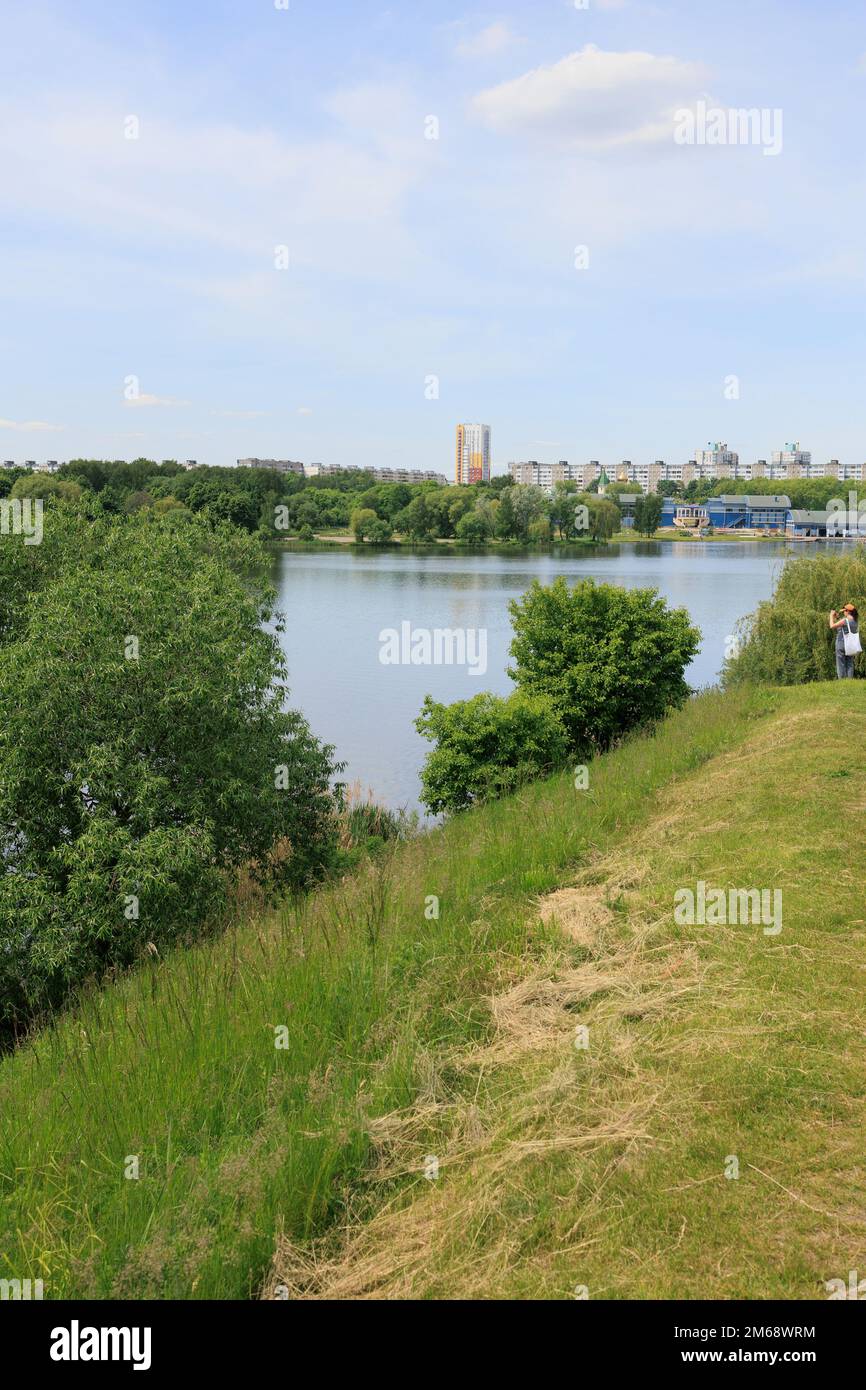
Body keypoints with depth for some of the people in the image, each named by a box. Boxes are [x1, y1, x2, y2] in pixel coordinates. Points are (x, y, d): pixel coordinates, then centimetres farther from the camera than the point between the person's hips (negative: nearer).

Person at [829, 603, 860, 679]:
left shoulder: (845, 620, -17)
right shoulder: (855, 621, 7)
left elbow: (832, 626, -12)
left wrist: (832, 616, 1)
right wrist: (837, 617, 18)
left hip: (842, 645, -7)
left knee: (841, 664, -1)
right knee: (850, 664, 10)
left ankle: (842, 680, -2)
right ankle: (850, 680, 7)